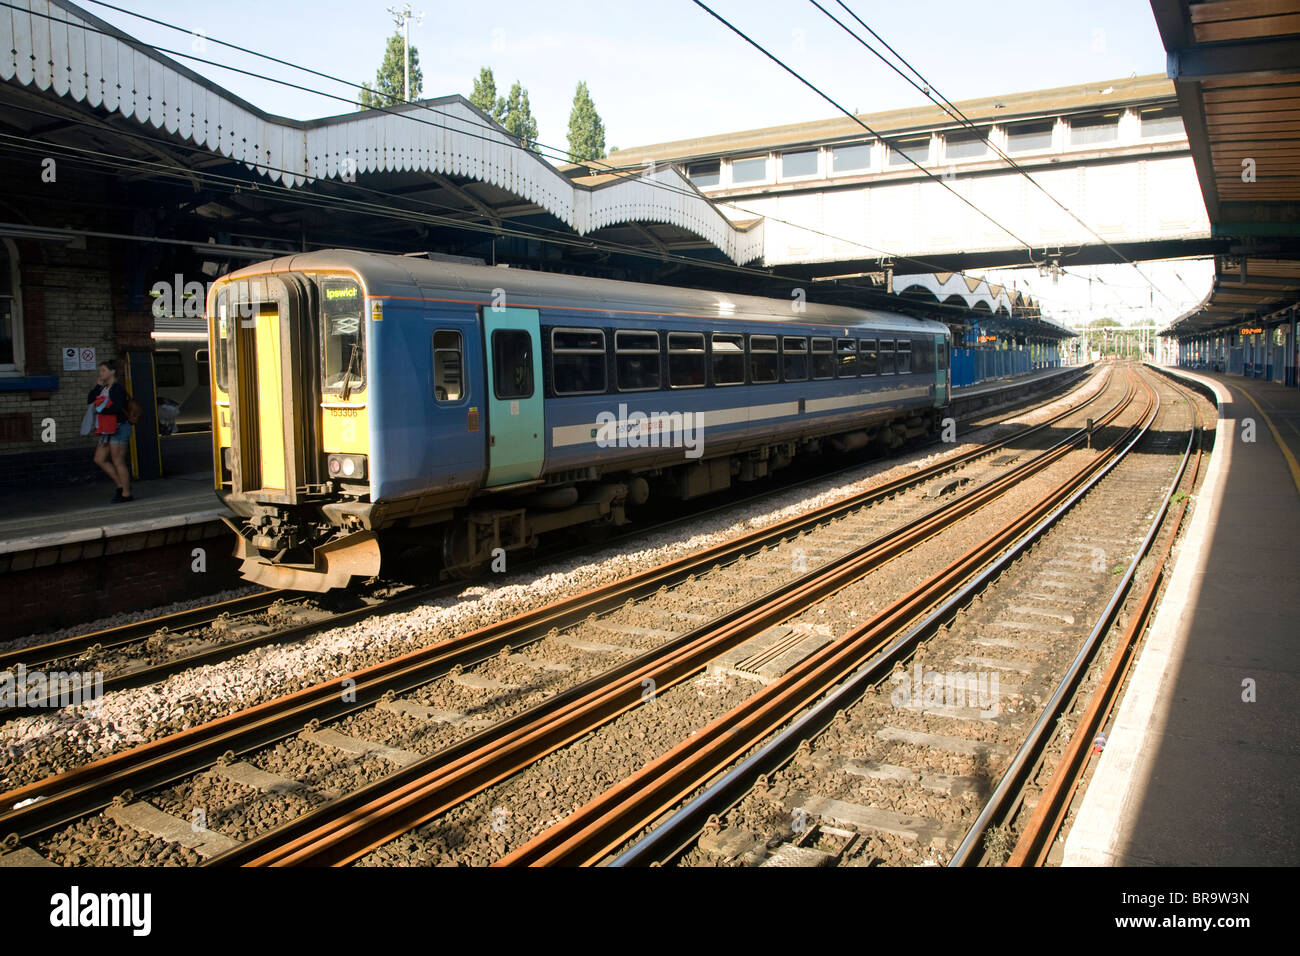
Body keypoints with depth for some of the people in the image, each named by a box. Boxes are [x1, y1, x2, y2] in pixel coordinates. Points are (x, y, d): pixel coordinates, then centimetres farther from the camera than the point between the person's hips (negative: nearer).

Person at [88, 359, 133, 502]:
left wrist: (101, 410, -10)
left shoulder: (118, 387, -11)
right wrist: (99, 384, 6)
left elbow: (117, 407, -22)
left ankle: (126, 494, 1)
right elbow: (90, 399, 9)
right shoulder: (104, 388, 17)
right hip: (107, 431, 10)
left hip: (118, 429, -10)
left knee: (118, 462, -6)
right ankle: (121, 485, 15)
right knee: (100, 459, 9)